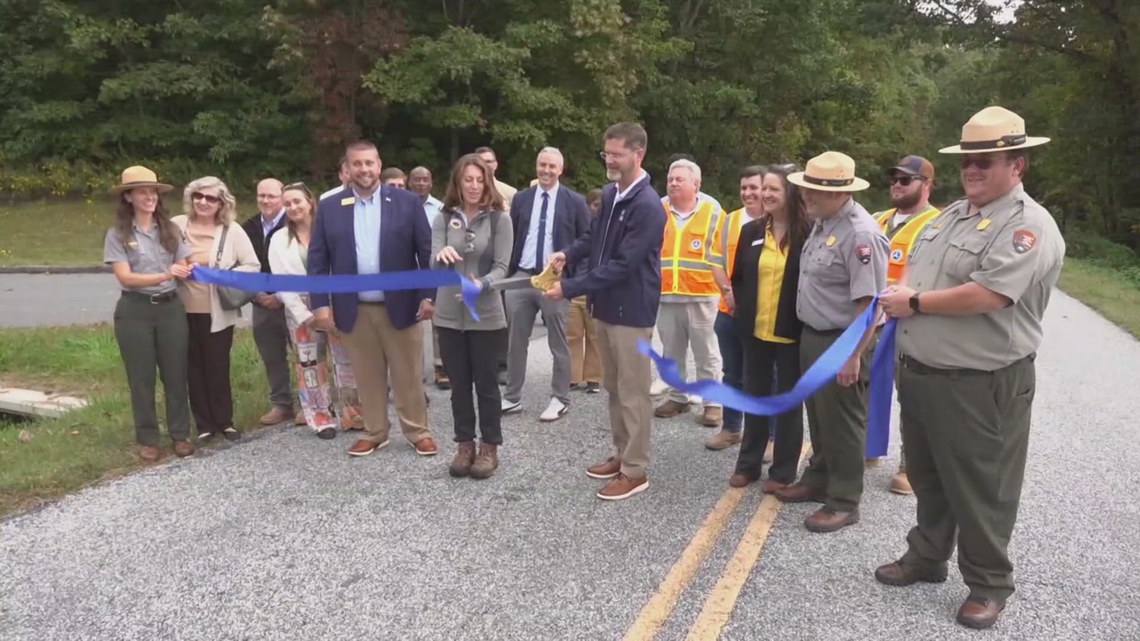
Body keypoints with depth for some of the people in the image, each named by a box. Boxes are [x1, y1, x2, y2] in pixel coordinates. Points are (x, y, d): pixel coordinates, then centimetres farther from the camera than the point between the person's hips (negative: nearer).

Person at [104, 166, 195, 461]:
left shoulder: (170, 229, 5)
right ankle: (147, 439, 18)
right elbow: (125, 277, -13)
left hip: (170, 307, 2)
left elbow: (183, 268, 6)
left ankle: (180, 434, 20)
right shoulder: (117, 234, -4)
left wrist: (187, 271, -19)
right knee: (141, 377, 7)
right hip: (134, 311, -2)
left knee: (176, 373, 8)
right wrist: (164, 275, -26)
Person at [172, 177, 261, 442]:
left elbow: (253, 266, -3)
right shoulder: (176, 225, 0)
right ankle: (204, 424, 21)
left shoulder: (232, 230, -3)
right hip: (184, 311, 2)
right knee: (195, 368, 10)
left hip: (218, 311, -2)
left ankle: (224, 421, 23)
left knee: (218, 367, 7)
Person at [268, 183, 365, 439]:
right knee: (310, 365, 6)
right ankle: (321, 418, 17)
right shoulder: (279, 240, 6)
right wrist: (304, 314, -10)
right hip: (301, 311, 1)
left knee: (346, 361, 1)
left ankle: (352, 415, 13)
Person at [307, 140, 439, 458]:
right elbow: (318, 259, 3)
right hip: (354, 309, 2)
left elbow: (426, 252, -2)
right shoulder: (329, 207, 3)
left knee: (409, 375, 8)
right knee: (367, 377, 12)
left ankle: (419, 432, 20)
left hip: (400, 305, -1)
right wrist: (320, 303, -4)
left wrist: (429, 295, -8)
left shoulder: (407, 202, -1)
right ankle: (374, 432, 26)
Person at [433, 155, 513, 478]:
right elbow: (433, 264, -6)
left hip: (486, 315, -2)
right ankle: (464, 445, 24)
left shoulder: (499, 219, -3)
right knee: (459, 384, 11)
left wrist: (482, 284, -30)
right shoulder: (445, 218, 3)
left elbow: (501, 266, -9)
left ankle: (489, 448, 19)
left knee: (486, 383, 6)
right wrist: (441, 255, -30)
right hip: (449, 314, 3)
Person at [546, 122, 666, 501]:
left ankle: (635, 471, 14)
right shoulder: (609, 194, 7)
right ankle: (621, 455, 33)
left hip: (631, 310, -9)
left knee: (633, 392, 2)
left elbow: (622, 265, -24)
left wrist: (569, 289, -24)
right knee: (613, 388, 18)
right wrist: (569, 254, 1)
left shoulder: (647, 206, -20)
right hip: (605, 305, 9)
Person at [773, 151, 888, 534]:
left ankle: (844, 501, 18)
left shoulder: (861, 234, -23)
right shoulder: (821, 223, 7)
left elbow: (868, 303, -25)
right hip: (812, 336, 9)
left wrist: (854, 355, -25)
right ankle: (818, 480, 37)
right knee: (818, 416, 21)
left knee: (841, 424, 4)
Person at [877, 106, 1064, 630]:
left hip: (980, 385, -8)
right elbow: (912, 271, 21)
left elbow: (986, 295, -26)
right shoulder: (950, 215, 12)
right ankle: (926, 557, 38)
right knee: (927, 477, 20)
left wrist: (915, 302, -14)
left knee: (979, 490, 6)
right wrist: (896, 297, 0)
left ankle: (988, 584, 24)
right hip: (919, 373, 8)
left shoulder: (1029, 226, -15)